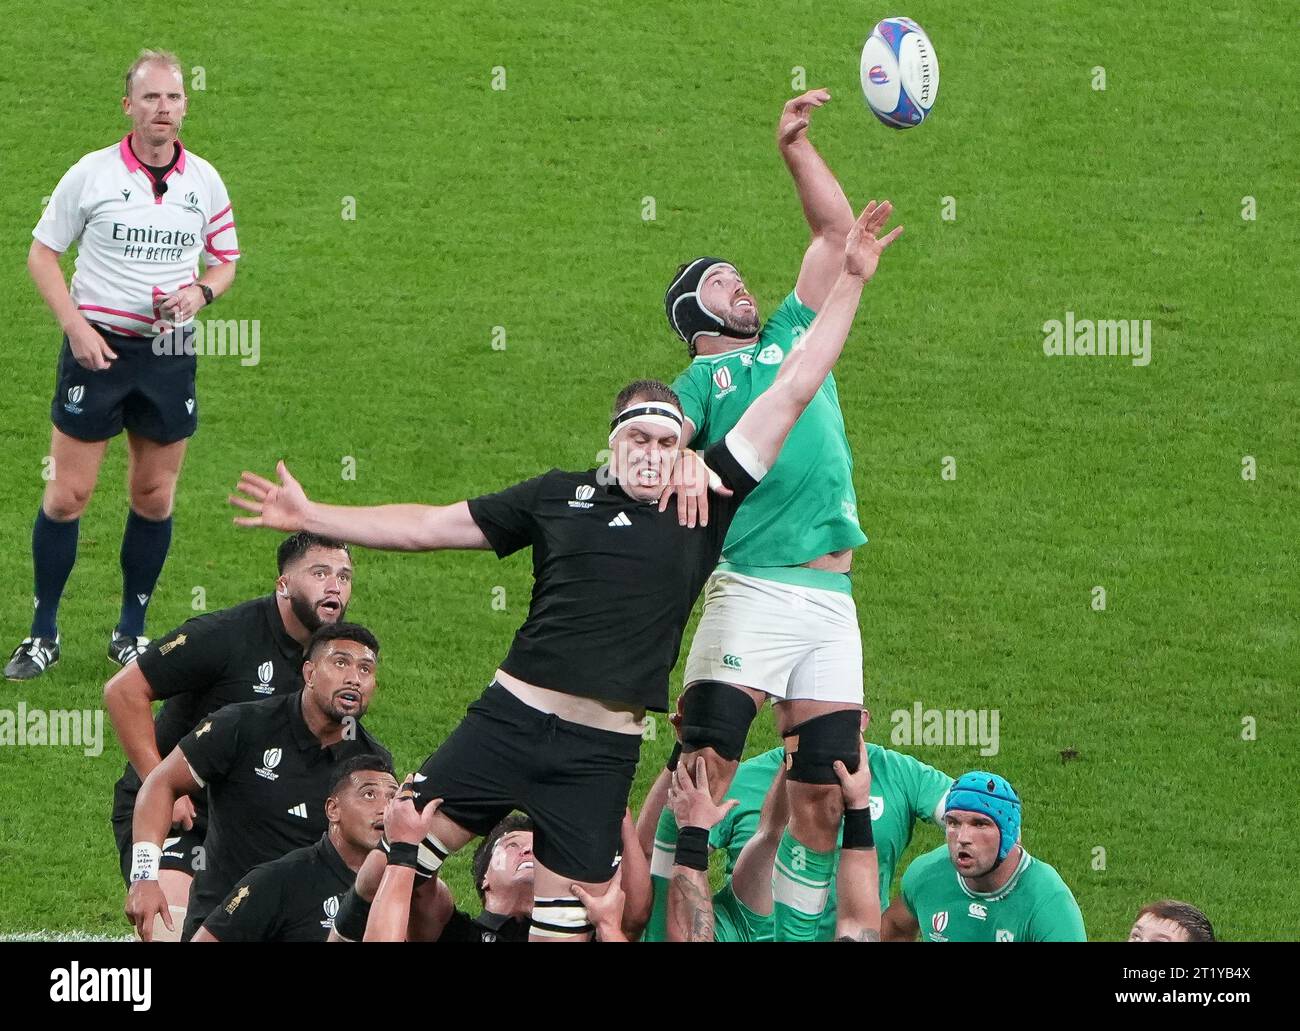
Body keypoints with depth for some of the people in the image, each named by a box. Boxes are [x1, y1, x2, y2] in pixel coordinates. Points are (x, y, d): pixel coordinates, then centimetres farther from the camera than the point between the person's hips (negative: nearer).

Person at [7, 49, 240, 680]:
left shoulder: (204, 181, 4)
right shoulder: (92, 173, -5)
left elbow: (225, 261, 15)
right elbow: (42, 254, 1)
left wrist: (202, 292, -8)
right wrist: (75, 326, -11)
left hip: (169, 354, 3)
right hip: (97, 345, -3)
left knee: (154, 498, 7)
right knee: (67, 496, -3)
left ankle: (131, 631, 21)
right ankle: (43, 634, 7)